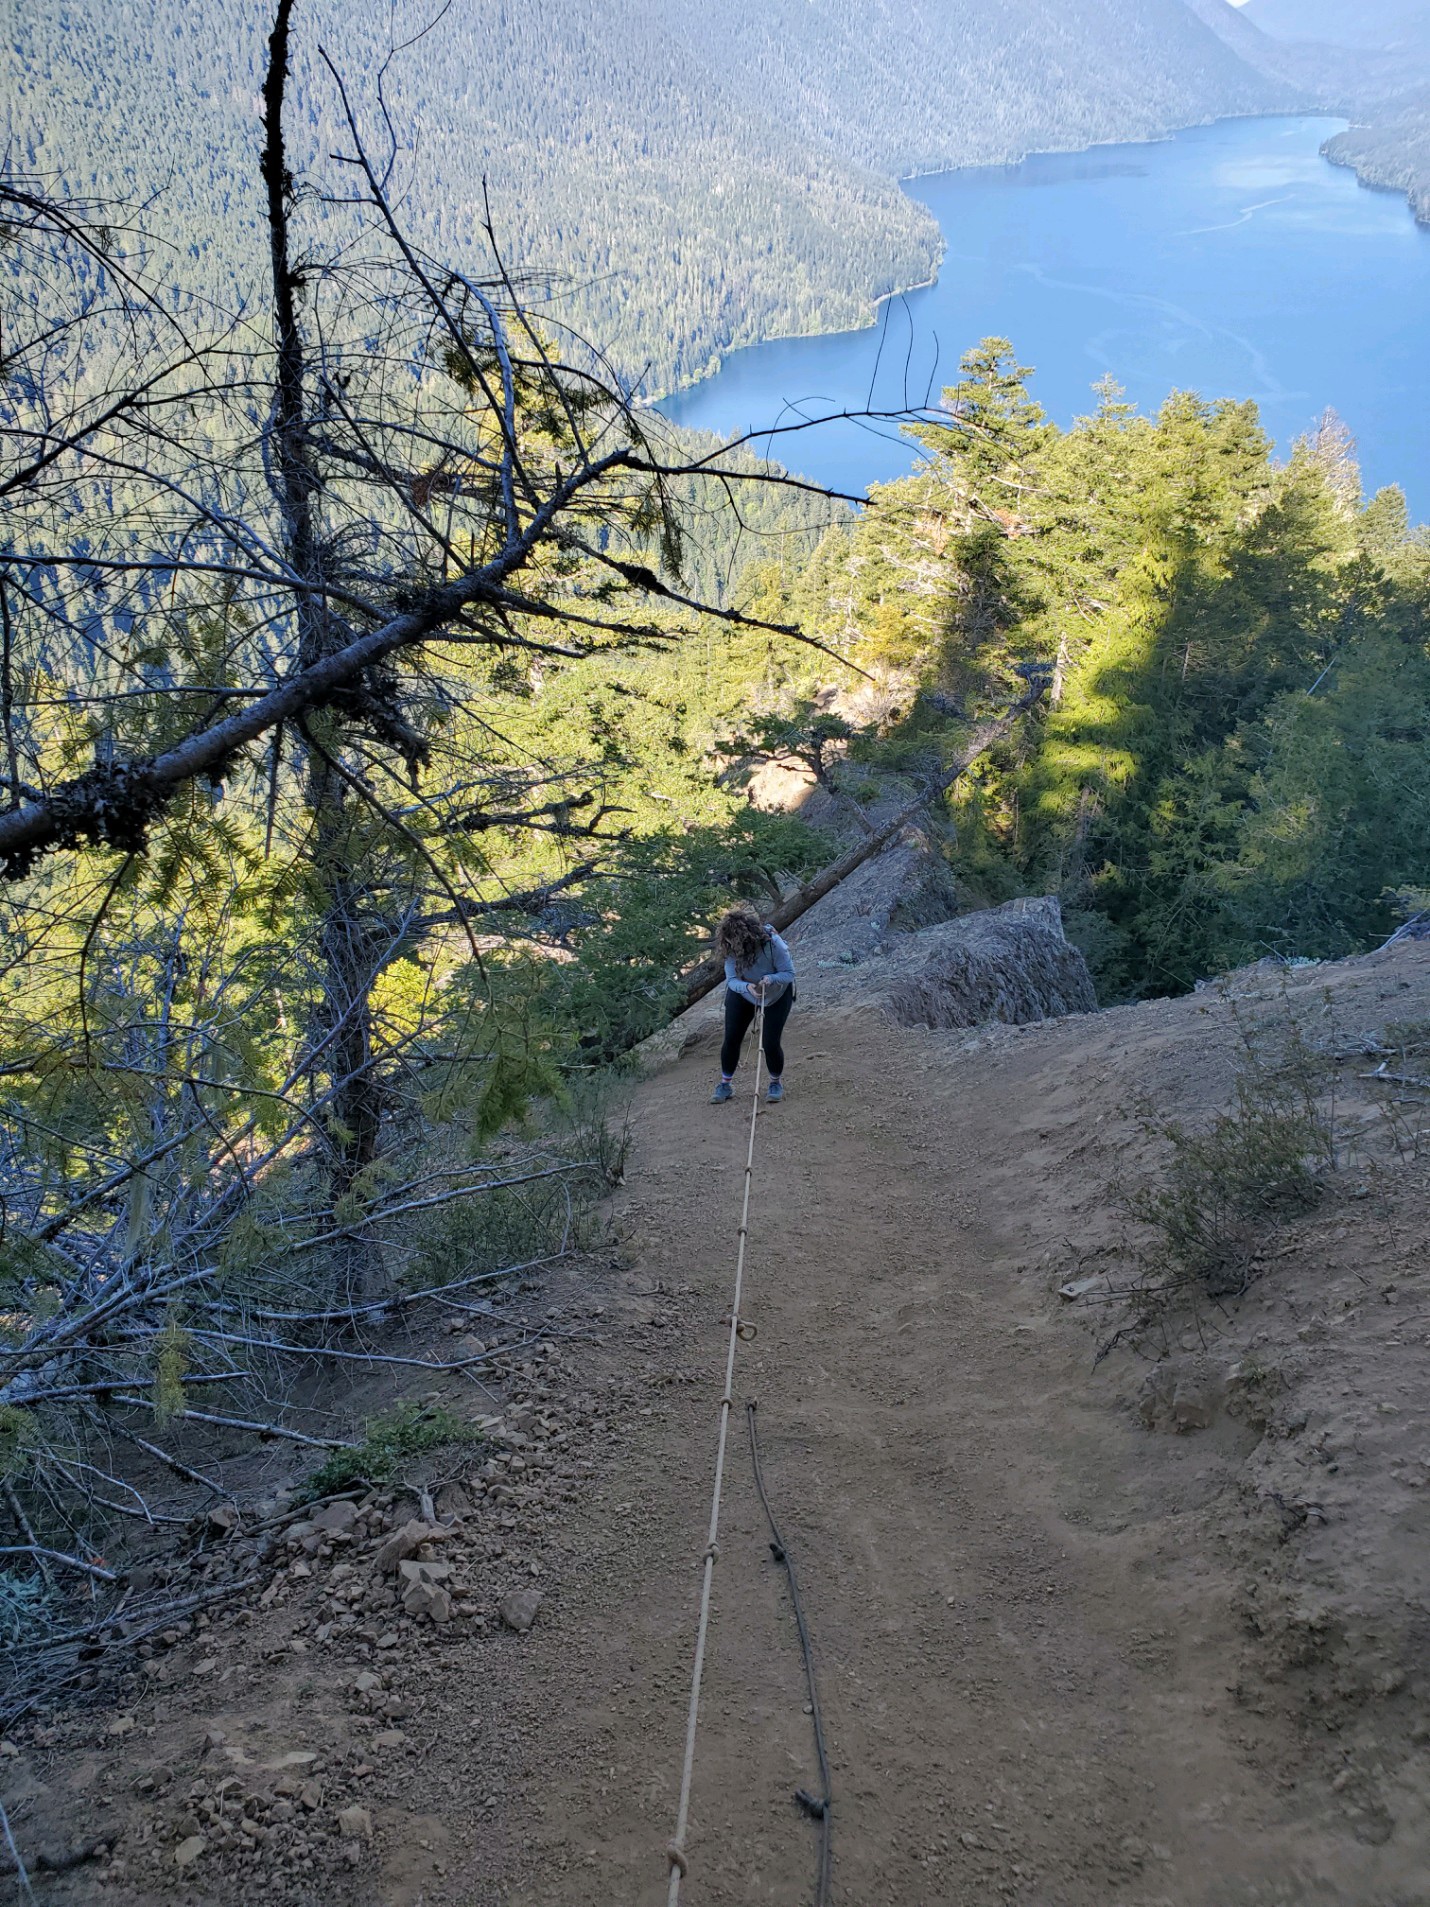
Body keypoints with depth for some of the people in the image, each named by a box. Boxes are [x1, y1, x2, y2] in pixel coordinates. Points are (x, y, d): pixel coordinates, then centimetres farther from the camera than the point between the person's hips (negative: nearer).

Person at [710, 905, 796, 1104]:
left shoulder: (773, 944, -35)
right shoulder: (731, 949, -25)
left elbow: (789, 973, -26)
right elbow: (731, 979, -24)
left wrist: (771, 979, -46)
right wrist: (747, 987, -45)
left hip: (776, 996, -2)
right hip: (742, 993, 3)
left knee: (771, 1043, -7)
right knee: (731, 1040, -1)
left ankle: (776, 1083, 20)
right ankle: (725, 1084, 18)